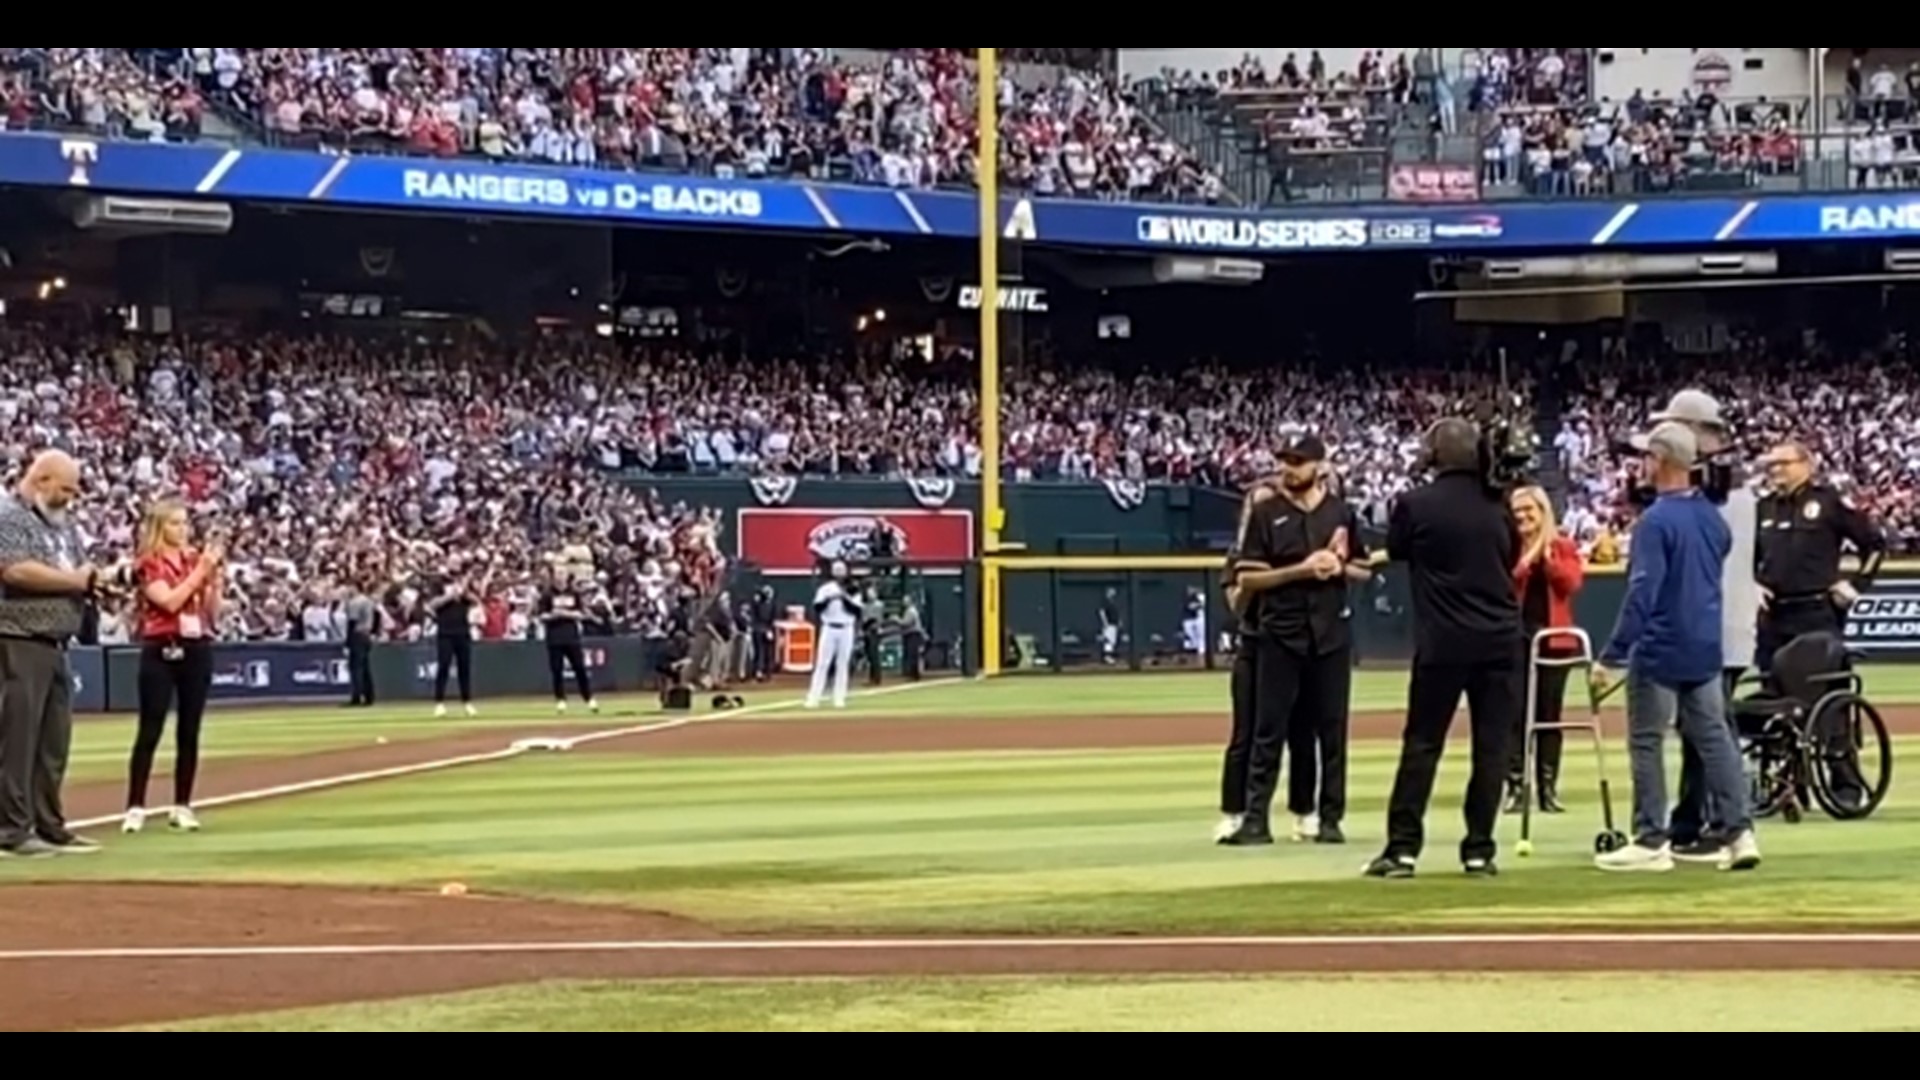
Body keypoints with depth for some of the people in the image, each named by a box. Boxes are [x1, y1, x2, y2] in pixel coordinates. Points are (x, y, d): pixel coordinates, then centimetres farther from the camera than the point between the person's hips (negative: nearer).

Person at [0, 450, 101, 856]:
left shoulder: (64, 525, 19)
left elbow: (75, 575, 24)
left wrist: (93, 579, 0)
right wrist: (74, 580, -15)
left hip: (56, 646, 9)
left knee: (54, 743, 10)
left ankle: (49, 826, 16)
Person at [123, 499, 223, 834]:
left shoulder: (196, 559, 11)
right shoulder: (148, 564, -4)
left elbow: (213, 612, 10)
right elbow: (169, 600, -17)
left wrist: (214, 577, -3)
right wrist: (200, 571, -15)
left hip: (197, 649, 5)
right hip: (161, 650, -5)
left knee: (189, 731, 6)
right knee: (150, 731, -6)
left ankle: (182, 806, 12)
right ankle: (135, 807, -5)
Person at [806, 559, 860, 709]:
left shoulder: (852, 590, 5)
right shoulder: (825, 588, 3)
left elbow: (857, 610, -7)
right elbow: (817, 607, -8)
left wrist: (845, 598, -19)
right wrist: (829, 599, -23)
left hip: (846, 630, 1)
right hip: (829, 629, -1)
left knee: (842, 665, 3)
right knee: (822, 663, -6)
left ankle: (839, 699, 8)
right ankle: (813, 698, -8)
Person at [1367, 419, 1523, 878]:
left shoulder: (1415, 504, -6)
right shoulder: (1498, 506, 3)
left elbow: (1396, 550, 11)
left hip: (1441, 642, -2)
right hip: (1500, 640, 2)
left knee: (1422, 743, 3)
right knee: (1491, 745, 6)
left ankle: (1403, 847, 0)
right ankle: (1479, 849, 5)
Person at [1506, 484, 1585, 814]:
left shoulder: (1564, 547, 7)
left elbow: (1572, 582, -8)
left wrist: (1547, 555, -11)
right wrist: (1528, 557, -14)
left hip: (1554, 638, 1)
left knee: (1549, 713, 5)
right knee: (1516, 713, -5)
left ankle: (1548, 787, 9)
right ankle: (1516, 787, -3)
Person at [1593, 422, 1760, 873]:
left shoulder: (1657, 520, -17)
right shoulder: (1714, 517, 7)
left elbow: (1641, 594, -22)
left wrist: (1612, 655, -21)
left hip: (1659, 653, -7)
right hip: (1706, 650, 7)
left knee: (1647, 744, 2)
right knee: (1714, 738, 9)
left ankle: (1651, 843, 4)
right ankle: (1739, 832, 3)